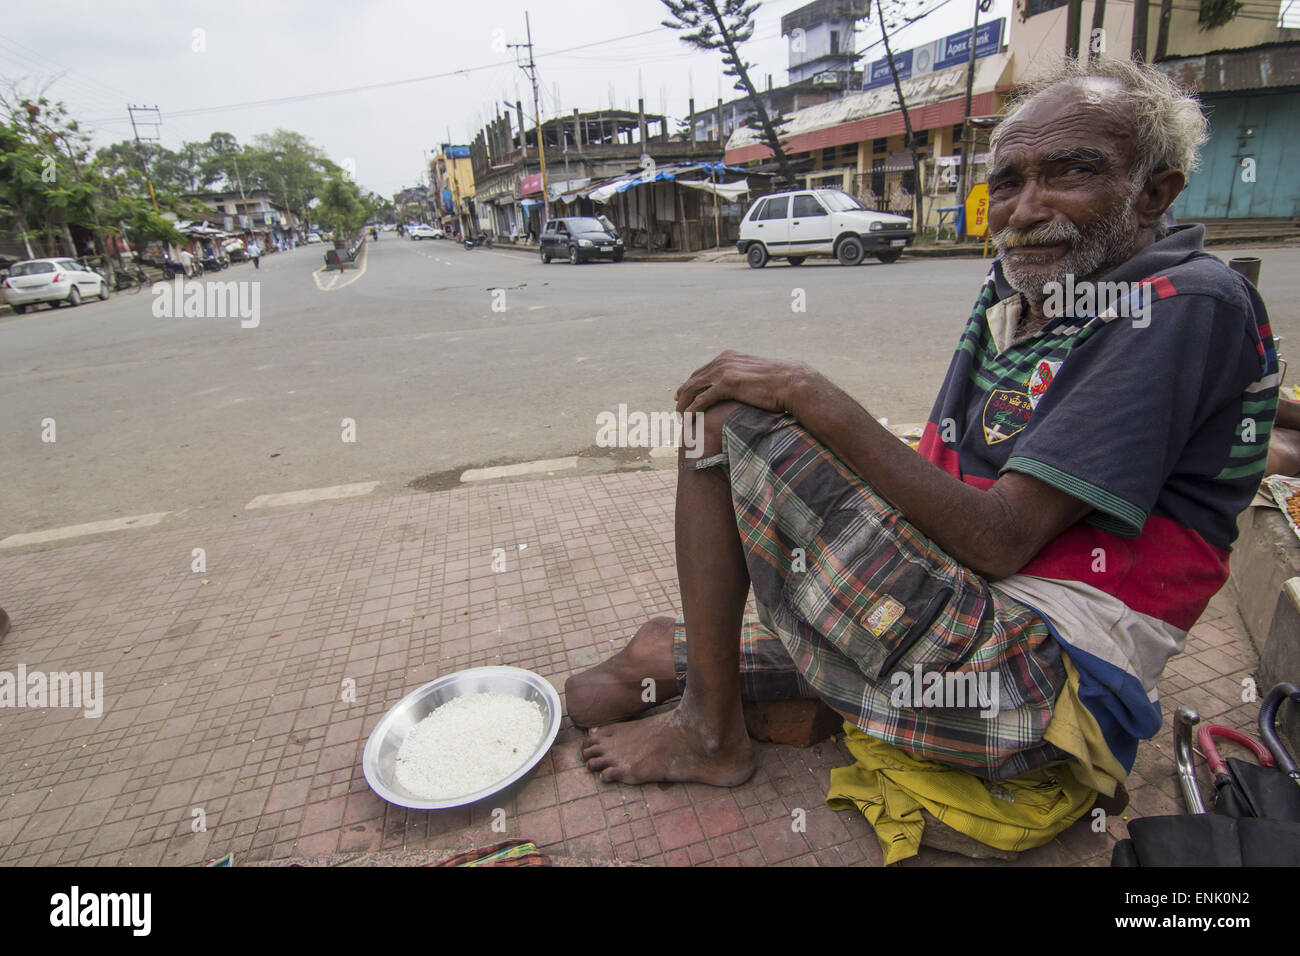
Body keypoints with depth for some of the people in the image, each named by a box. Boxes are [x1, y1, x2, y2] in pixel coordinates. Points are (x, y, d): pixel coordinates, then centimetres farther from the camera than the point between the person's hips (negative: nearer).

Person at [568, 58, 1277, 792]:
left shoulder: (1191, 302, -13)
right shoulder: (1019, 289, 12)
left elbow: (1001, 540, -23)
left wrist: (810, 395, -21)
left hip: (1039, 683, -9)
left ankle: (710, 731, -4)